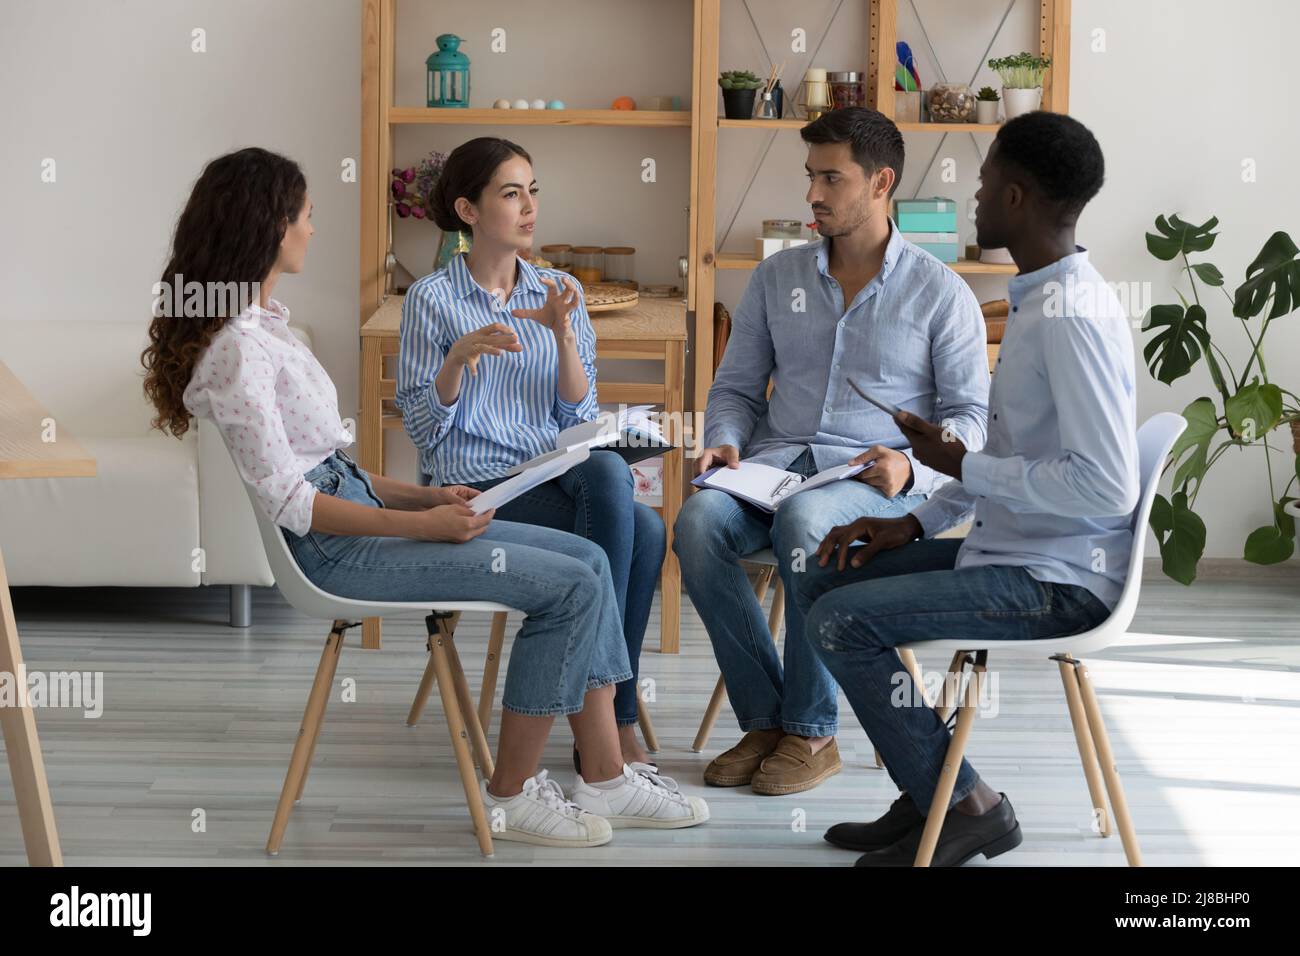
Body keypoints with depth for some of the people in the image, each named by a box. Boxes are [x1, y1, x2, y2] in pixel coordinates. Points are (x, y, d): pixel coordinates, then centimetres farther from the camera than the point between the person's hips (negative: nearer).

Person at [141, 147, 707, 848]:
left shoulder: (260, 324, 16)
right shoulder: (236, 349, -16)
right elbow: (289, 503, -20)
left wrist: (425, 496, 8)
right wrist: (421, 525, -18)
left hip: (357, 513, 10)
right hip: (335, 551, -10)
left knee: (588, 561, 3)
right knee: (571, 587, -14)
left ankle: (607, 781, 4)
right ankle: (511, 796, -2)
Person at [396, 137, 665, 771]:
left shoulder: (560, 292, 14)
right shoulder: (432, 299, 2)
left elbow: (579, 415, 7)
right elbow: (422, 430, -2)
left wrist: (562, 332, -8)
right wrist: (459, 358, -18)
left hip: (559, 475, 4)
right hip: (478, 488, -4)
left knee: (608, 468, -34)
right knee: (639, 529, -28)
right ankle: (615, 721, -17)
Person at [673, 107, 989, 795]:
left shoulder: (939, 292, 5)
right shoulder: (777, 276, 16)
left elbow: (970, 414, 2)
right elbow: (736, 386, 19)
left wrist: (912, 467, -17)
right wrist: (725, 441, -3)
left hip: (878, 479, -4)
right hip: (777, 459, 4)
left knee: (804, 520, -39)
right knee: (698, 521, -30)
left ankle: (811, 731, -23)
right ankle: (765, 721, -19)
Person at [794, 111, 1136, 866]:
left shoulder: (1071, 315, -22)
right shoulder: (1040, 298, 11)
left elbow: (1106, 486, -28)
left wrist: (960, 465, -18)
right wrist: (919, 523, 10)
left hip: (1057, 580, -10)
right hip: (1012, 547, 10)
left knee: (843, 622, -17)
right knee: (822, 583, 11)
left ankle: (966, 805, -1)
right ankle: (931, 793, 13)